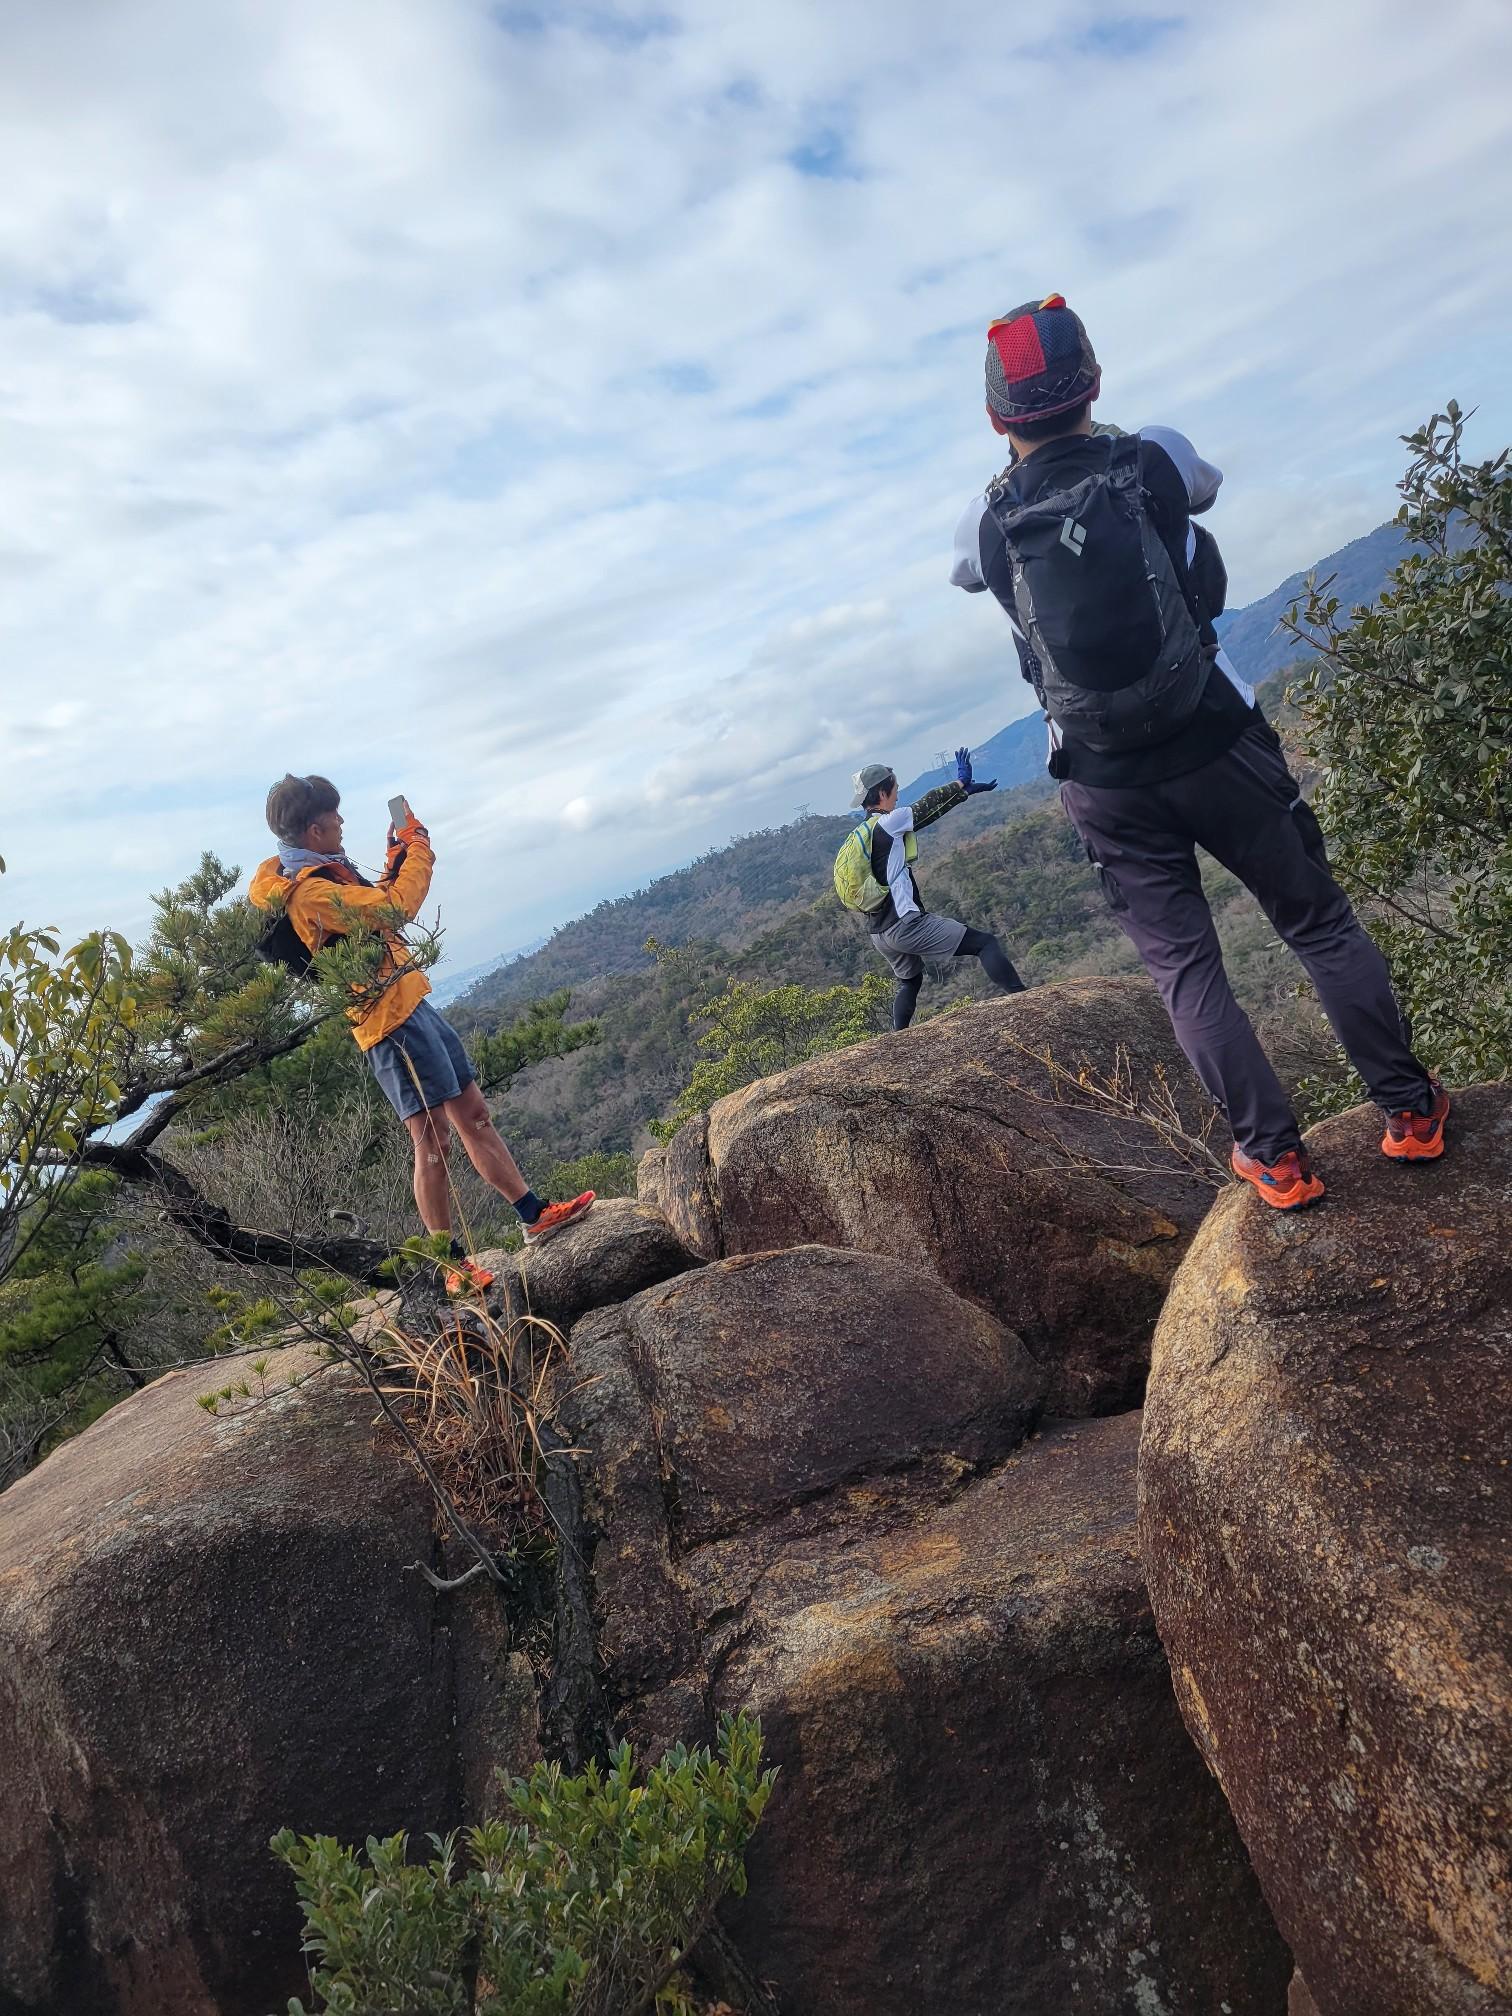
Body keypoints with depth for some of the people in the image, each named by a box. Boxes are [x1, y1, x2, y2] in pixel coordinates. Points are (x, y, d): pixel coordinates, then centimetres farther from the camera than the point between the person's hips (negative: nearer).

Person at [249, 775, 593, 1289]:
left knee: (474, 1115, 13)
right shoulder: (308, 892, -20)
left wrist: (396, 860, 14)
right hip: (390, 1020, -11)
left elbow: (373, 909, 22)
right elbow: (396, 907, -24)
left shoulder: (315, 878, 13)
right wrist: (418, 846, -9)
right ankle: (453, 1266, 1)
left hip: (411, 1006, 11)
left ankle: (534, 1215, 22)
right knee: (432, 1139, -7)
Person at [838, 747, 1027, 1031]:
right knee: (985, 943, -6)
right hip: (906, 925, -9)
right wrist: (962, 784, 12)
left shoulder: (857, 837, 15)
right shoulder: (887, 823, -10)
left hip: (879, 933, 9)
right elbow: (928, 807, -5)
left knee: (909, 981, 31)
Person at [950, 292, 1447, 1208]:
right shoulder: (1154, 459, -4)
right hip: (1216, 743, 0)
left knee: (1185, 968, 10)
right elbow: (1207, 484, 21)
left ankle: (1276, 1157, 12)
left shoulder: (987, 523, -3)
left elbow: (963, 571, 22)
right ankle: (1410, 1110, 22)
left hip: (1107, 782, 1)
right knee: (1320, 922, 15)